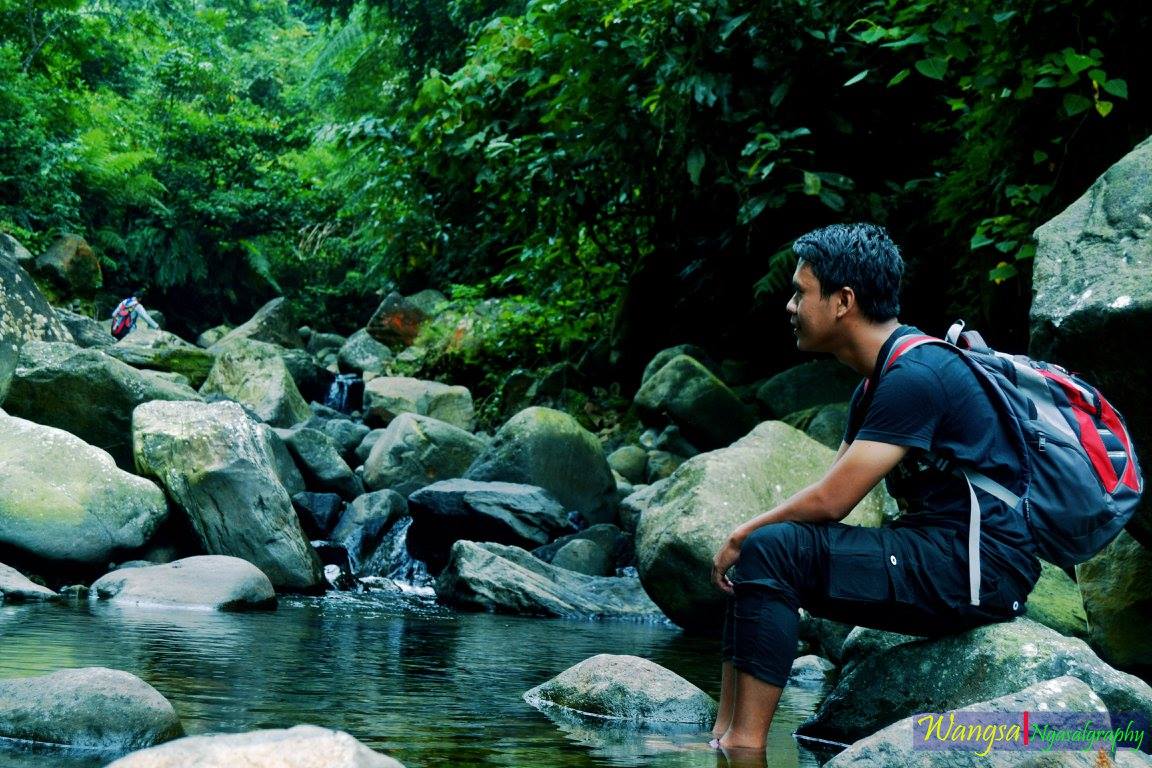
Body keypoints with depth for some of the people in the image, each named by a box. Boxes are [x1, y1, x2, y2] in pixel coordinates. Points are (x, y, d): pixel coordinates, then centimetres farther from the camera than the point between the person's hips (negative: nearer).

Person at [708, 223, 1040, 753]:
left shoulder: (914, 375, -18)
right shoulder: (879, 378, 15)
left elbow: (829, 501, -20)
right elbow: (827, 495, 15)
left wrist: (743, 534, -5)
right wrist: (745, 539, 0)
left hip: (976, 568, -11)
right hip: (940, 556, 11)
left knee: (768, 550, -19)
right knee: (753, 559, 9)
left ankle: (745, 746, -18)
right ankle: (723, 740, 2)